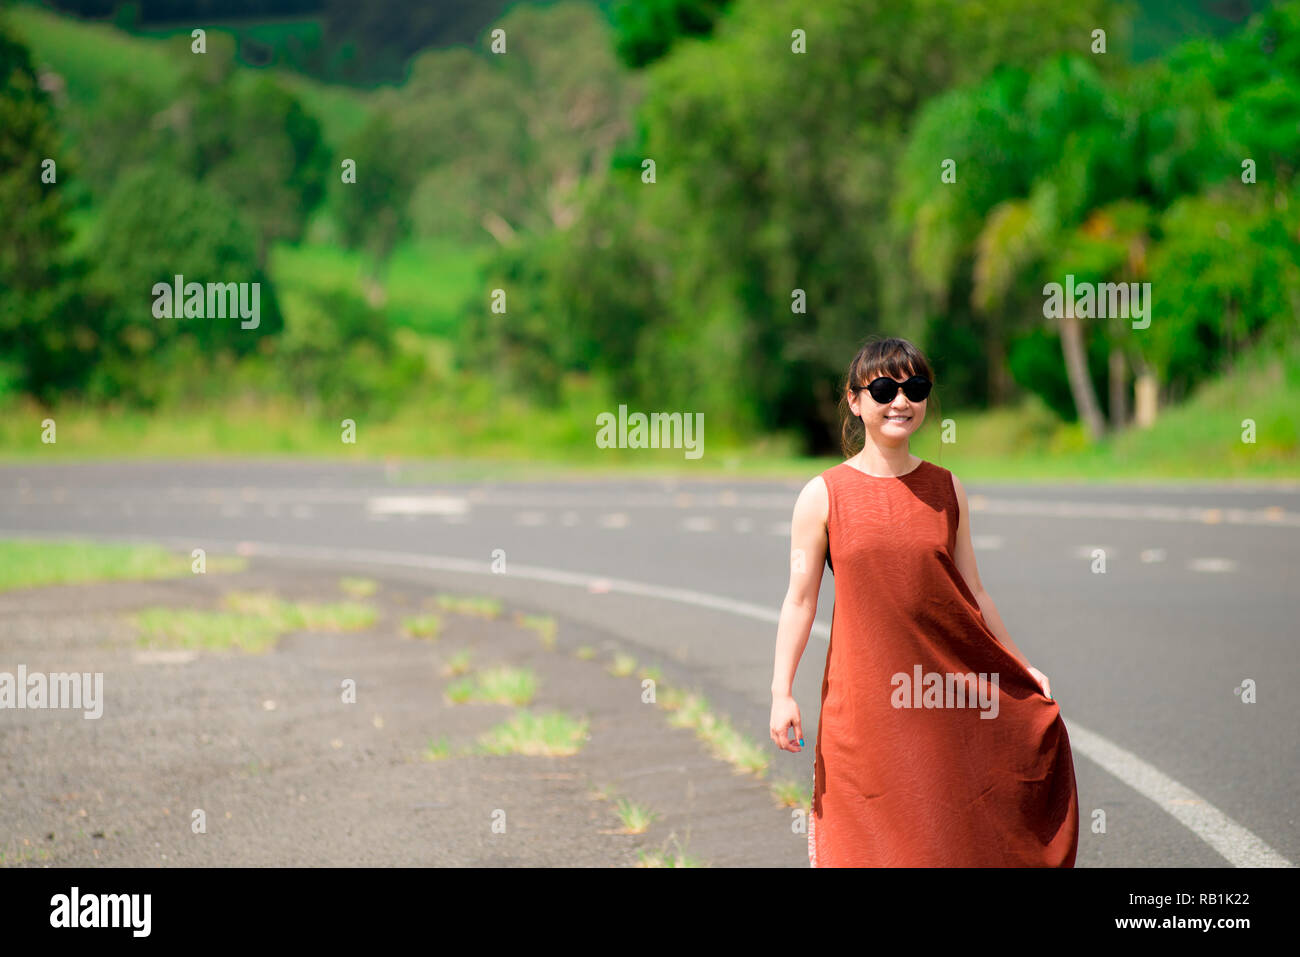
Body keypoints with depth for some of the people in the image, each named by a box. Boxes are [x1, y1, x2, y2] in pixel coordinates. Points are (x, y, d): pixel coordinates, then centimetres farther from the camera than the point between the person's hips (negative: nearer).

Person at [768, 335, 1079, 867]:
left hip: (945, 688, 3)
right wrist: (782, 692, -6)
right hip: (865, 693, -2)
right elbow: (800, 599, -1)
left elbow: (970, 592, 13)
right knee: (866, 834, -1)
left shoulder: (946, 490, 7)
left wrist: (1021, 668, 15)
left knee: (952, 832, 4)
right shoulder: (824, 495, -2)